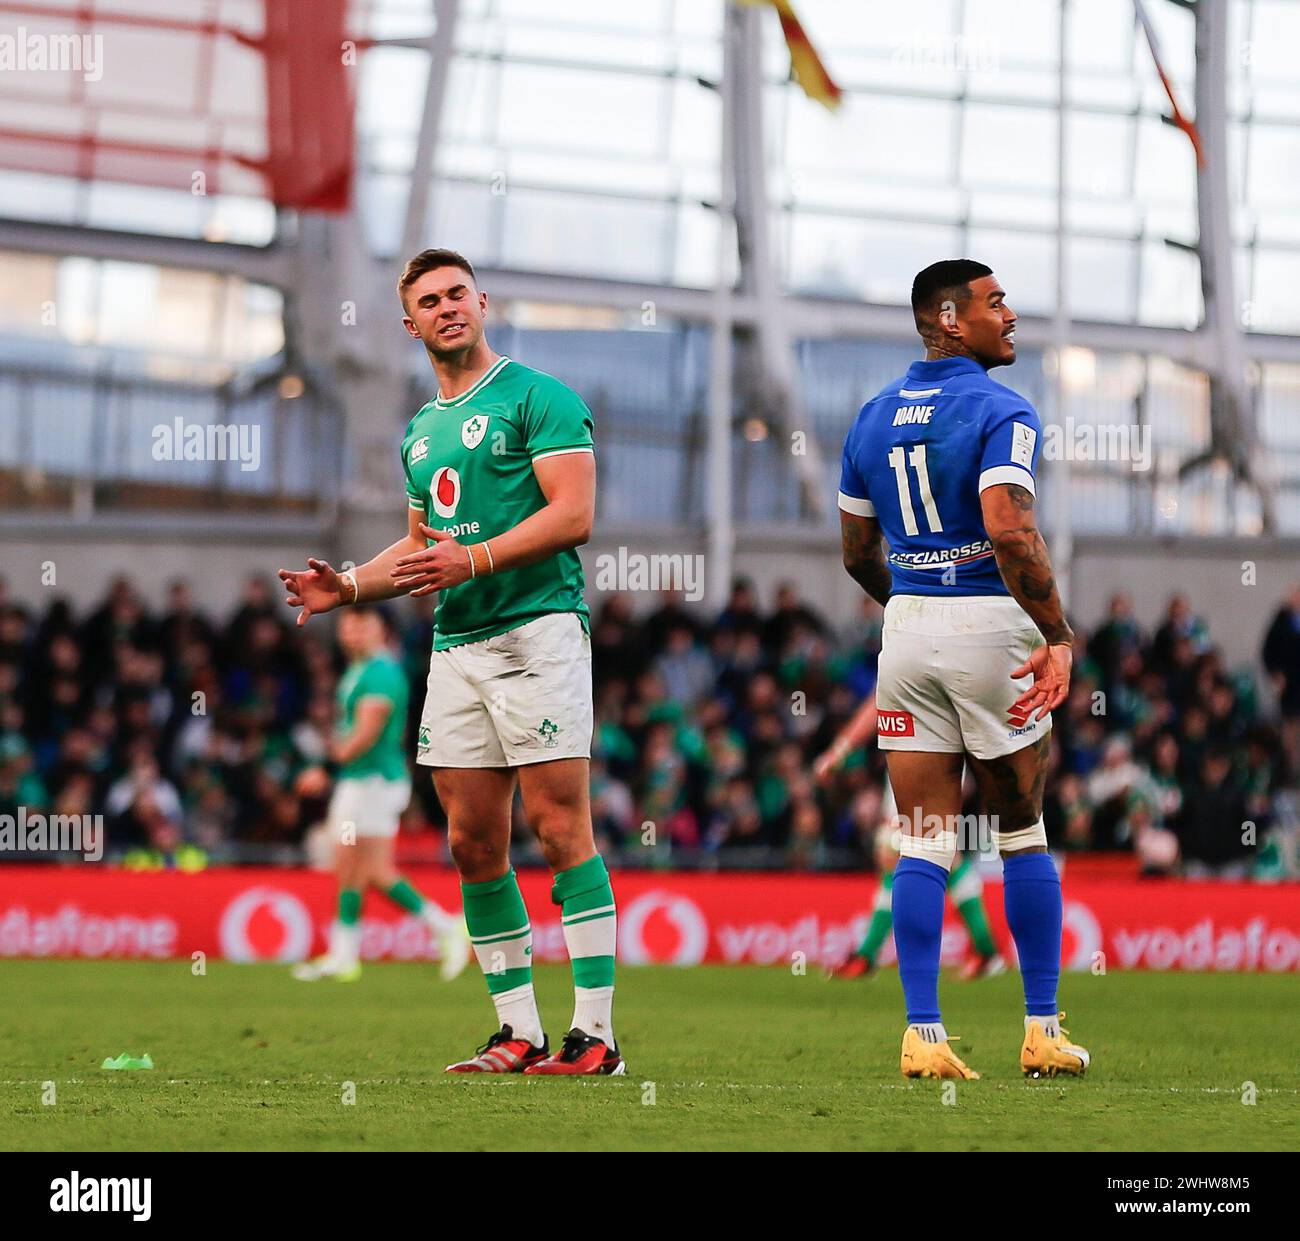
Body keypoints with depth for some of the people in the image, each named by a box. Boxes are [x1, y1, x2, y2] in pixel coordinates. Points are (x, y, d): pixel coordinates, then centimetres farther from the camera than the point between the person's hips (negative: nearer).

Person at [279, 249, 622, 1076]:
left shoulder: (537, 398, -2)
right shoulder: (421, 432, 22)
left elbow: (573, 514, -12)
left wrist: (475, 560, -19)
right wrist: (346, 588, 14)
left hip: (537, 627, -8)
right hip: (456, 645, 8)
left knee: (560, 825, -11)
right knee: (473, 842, 4)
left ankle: (596, 1033, -11)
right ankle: (519, 1033, 10)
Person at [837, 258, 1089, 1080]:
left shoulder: (874, 418, 11)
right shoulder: (1002, 412, -10)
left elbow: (857, 554, 16)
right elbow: (1009, 531, -24)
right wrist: (1060, 637, -21)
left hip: (907, 632, 5)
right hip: (991, 625, -5)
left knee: (922, 841, 3)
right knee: (1023, 832, 8)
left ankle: (923, 1034, -5)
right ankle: (1044, 1031, 11)